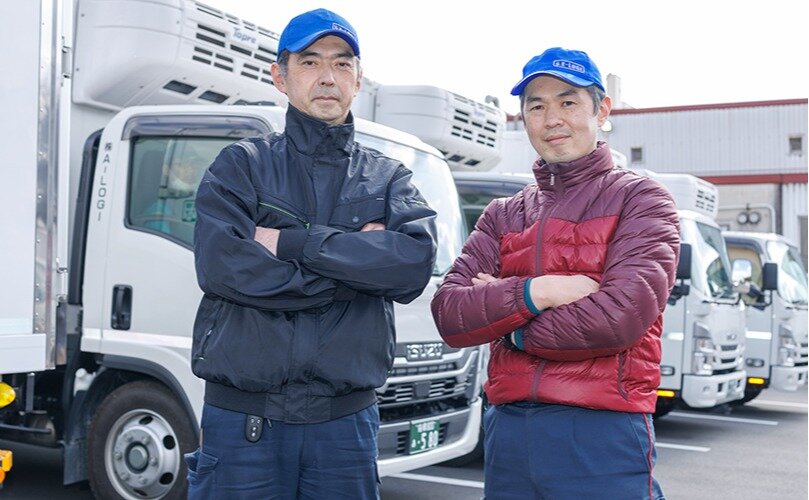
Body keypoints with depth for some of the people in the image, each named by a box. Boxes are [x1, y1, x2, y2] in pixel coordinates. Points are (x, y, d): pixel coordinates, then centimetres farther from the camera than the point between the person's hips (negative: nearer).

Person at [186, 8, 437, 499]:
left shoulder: (389, 179, 9)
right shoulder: (241, 165, 5)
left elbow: (417, 261, -11)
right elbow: (222, 267, -13)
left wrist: (289, 241, -13)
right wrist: (359, 264, -10)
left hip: (345, 421, 2)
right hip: (242, 419, -1)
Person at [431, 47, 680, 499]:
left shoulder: (641, 200, 0)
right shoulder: (503, 216, 13)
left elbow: (622, 314, -15)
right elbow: (448, 314, 1)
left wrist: (504, 323, -4)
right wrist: (536, 292, -15)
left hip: (601, 431, -4)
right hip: (507, 426, 4)